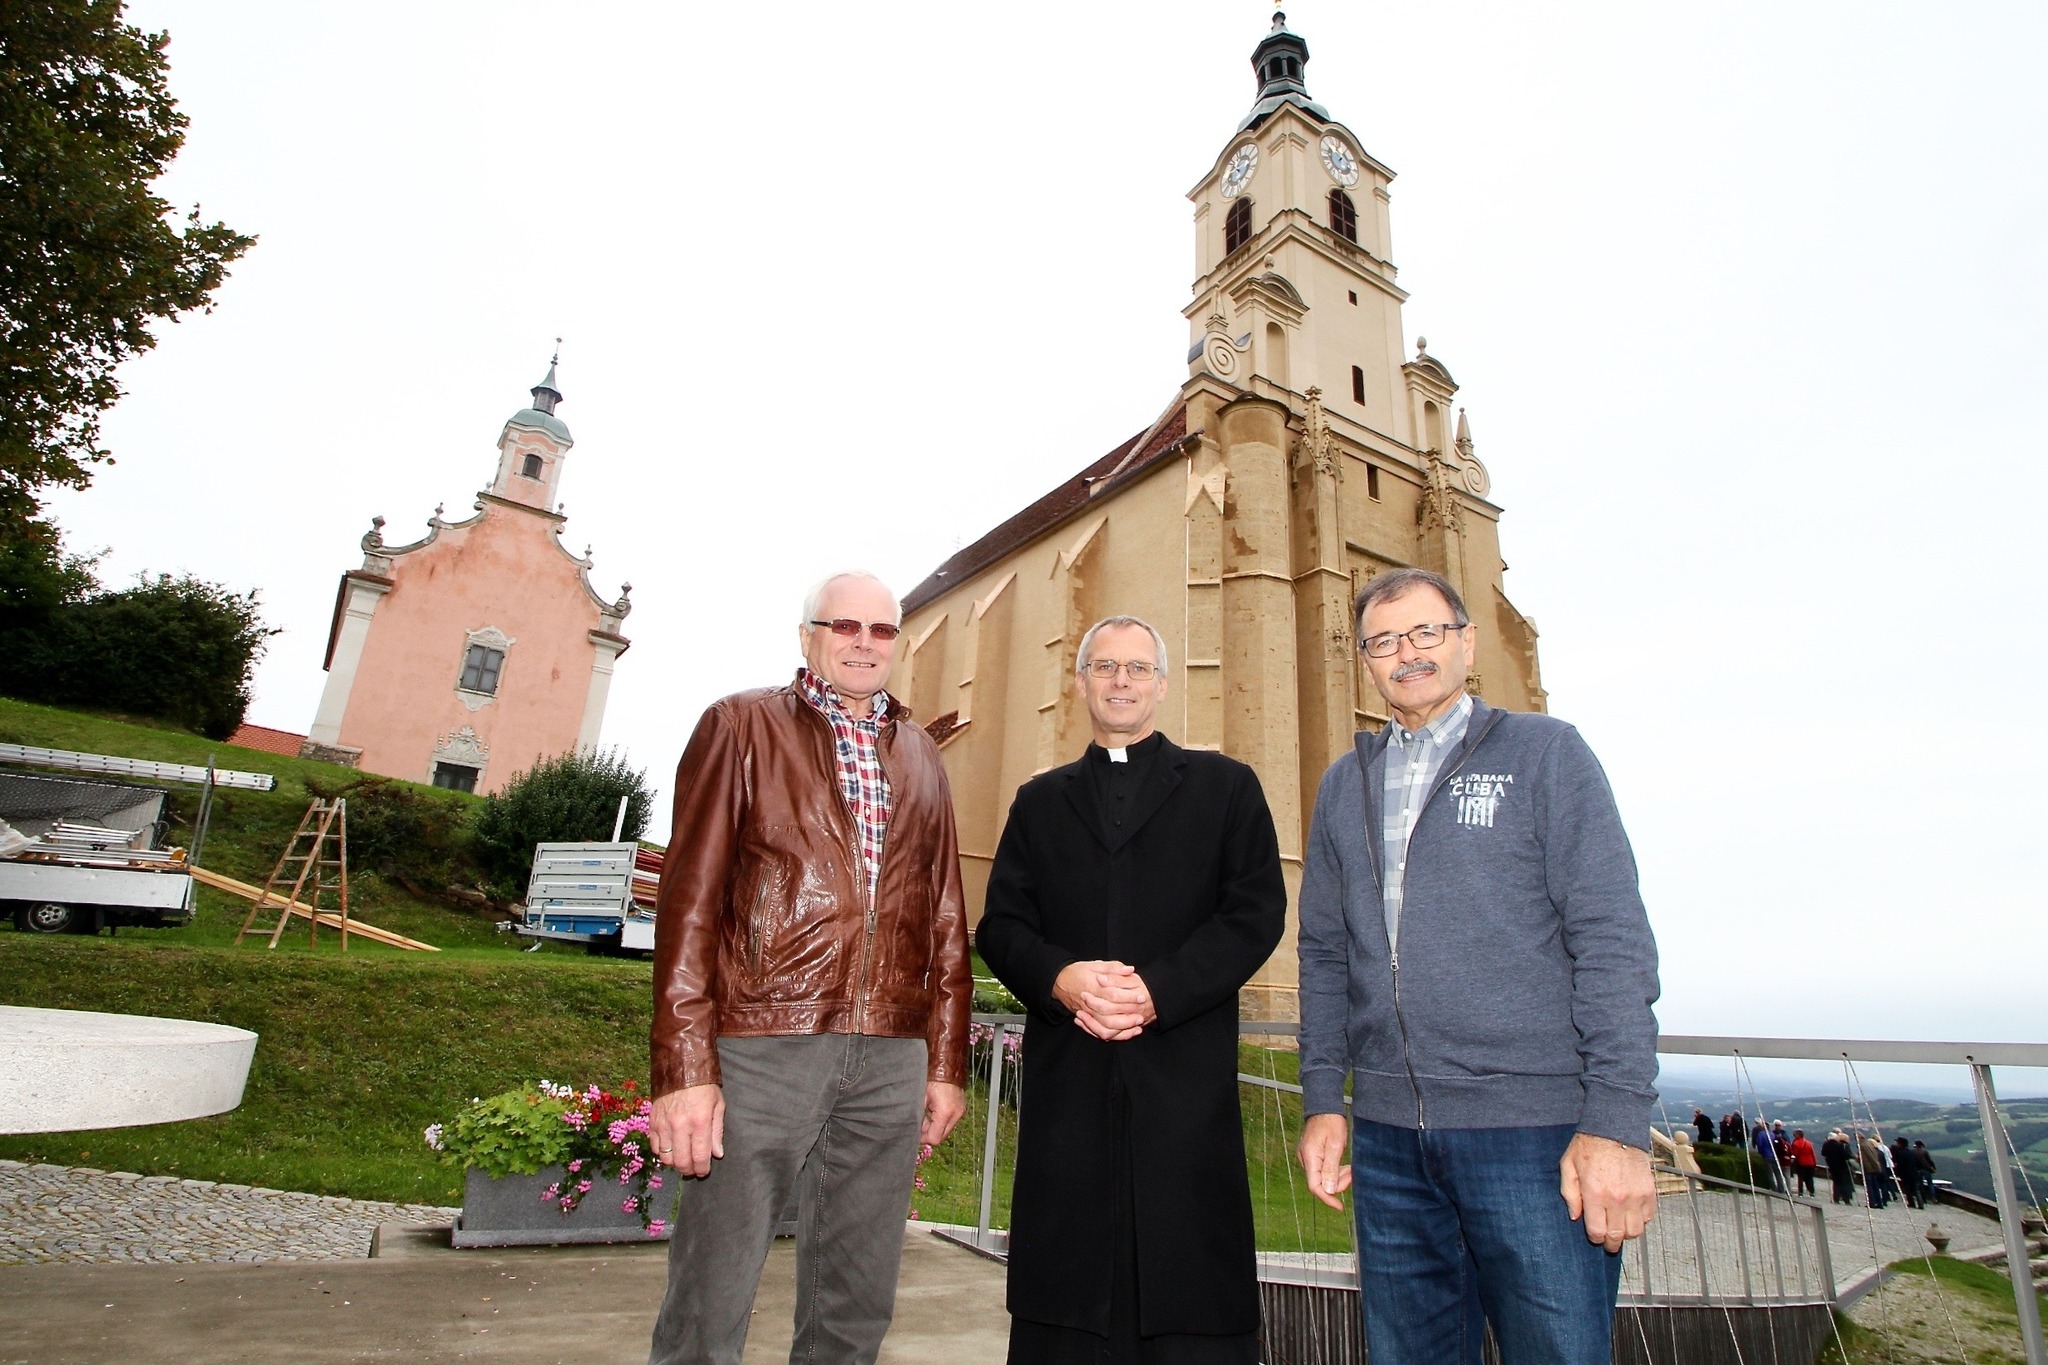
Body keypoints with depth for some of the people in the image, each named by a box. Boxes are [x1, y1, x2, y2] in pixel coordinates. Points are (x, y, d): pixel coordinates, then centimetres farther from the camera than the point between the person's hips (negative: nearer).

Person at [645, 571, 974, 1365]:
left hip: (891, 1058, 4)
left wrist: (946, 1061, 11)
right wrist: (684, 1068, -10)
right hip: (762, 1043, -4)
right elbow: (690, 897, -4)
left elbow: (945, 920, 14)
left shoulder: (921, 759, 15)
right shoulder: (743, 725, 3)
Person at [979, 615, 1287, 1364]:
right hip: (1068, 1077, 2)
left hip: (1186, 1077, -2)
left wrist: (1157, 990, -13)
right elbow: (1000, 925, 8)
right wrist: (1061, 977, -13)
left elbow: (1256, 912, -1)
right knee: (1066, 1270, 7)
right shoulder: (1040, 801, 17)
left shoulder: (1225, 786, 10)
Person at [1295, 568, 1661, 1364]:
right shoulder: (1344, 784, 11)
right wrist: (1323, 1099, 6)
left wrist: (1618, 1122, -12)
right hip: (1388, 1134, 4)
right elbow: (1324, 950, 12)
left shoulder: (1545, 752, 0)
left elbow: (1613, 938, -6)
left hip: (1534, 1128, -3)